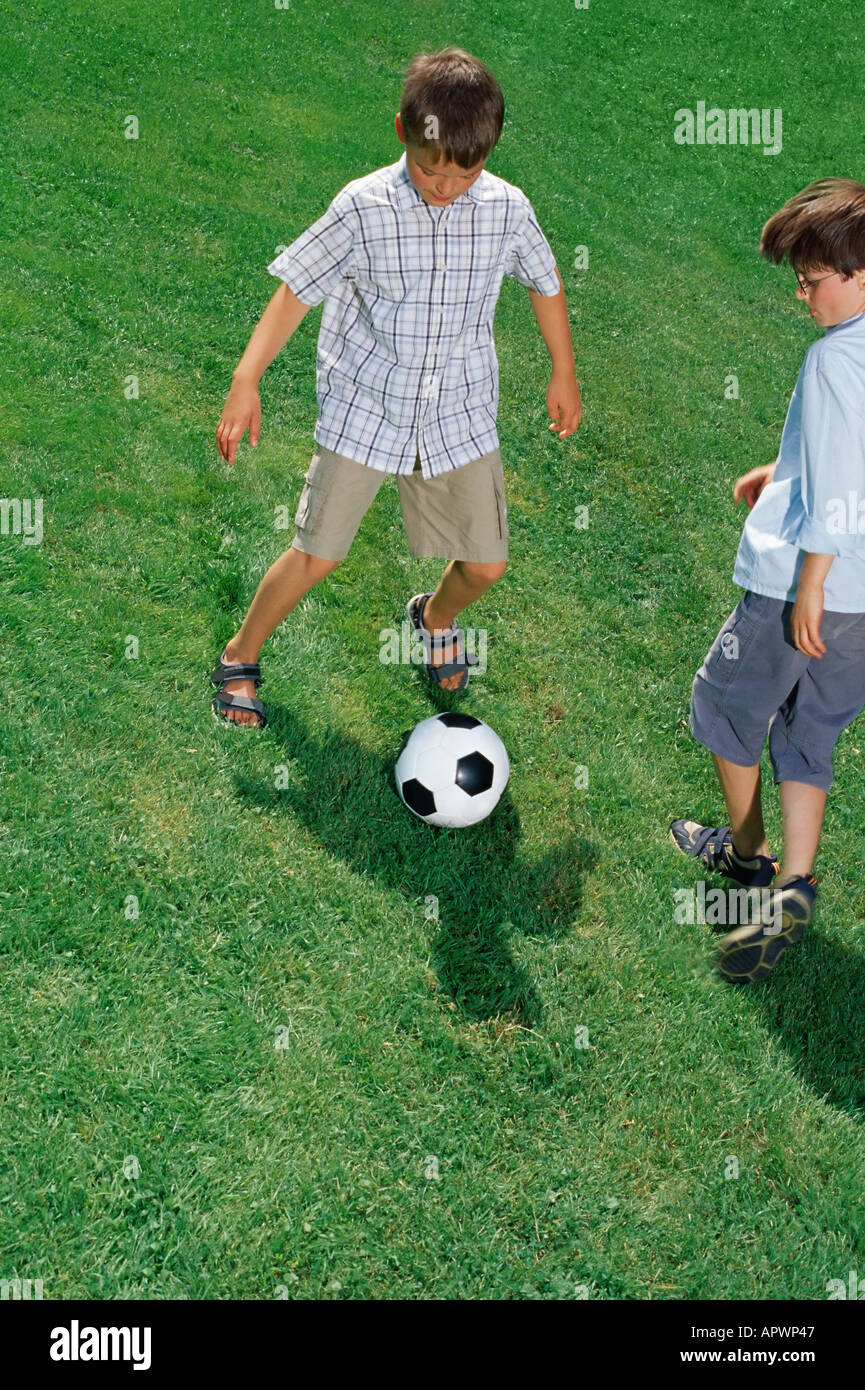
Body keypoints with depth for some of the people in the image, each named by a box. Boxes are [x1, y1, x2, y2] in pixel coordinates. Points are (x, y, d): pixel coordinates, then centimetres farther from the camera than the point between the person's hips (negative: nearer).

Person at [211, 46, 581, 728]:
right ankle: (240, 657, 22)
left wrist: (564, 373, 17)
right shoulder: (363, 206, -14)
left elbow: (545, 281, 11)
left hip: (460, 414, 3)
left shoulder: (507, 209, -7)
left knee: (486, 562, 3)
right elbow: (298, 288, -7)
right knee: (317, 554, -3)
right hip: (363, 408, -2)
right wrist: (246, 379, -14)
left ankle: (436, 616, 40)